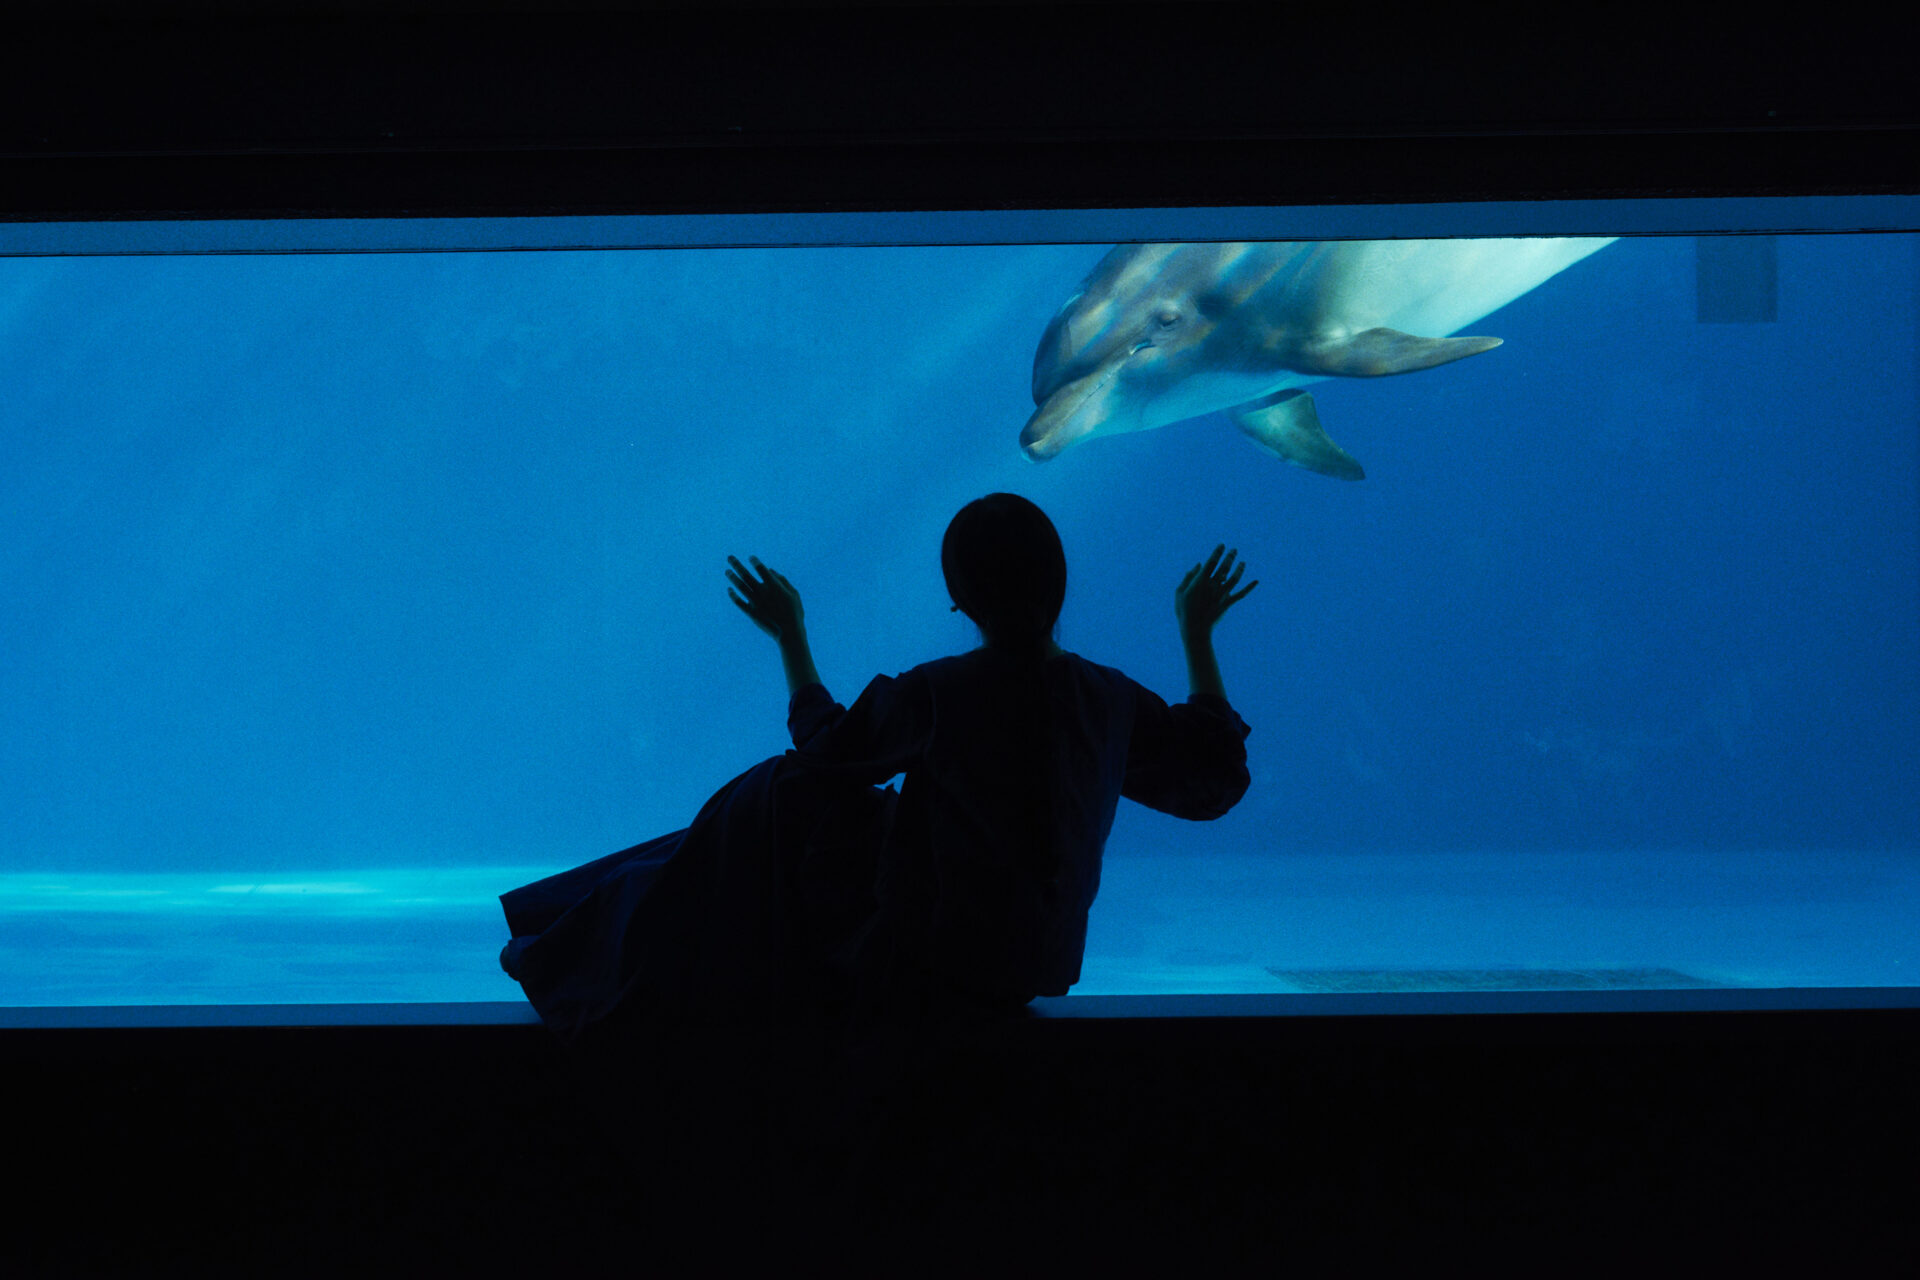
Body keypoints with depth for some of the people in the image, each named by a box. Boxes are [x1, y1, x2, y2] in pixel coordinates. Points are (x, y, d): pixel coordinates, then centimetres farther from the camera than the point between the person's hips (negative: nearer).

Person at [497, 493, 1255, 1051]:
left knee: (782, 808, 14)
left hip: (926, 968, -6)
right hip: (1038, 967, 6)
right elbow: (1215, 776, 11)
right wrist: (1198, 636, 20)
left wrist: (790, 637, 15)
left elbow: (823, 745, 1)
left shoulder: (937, 695, -19)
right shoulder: (1112, 701, -7)